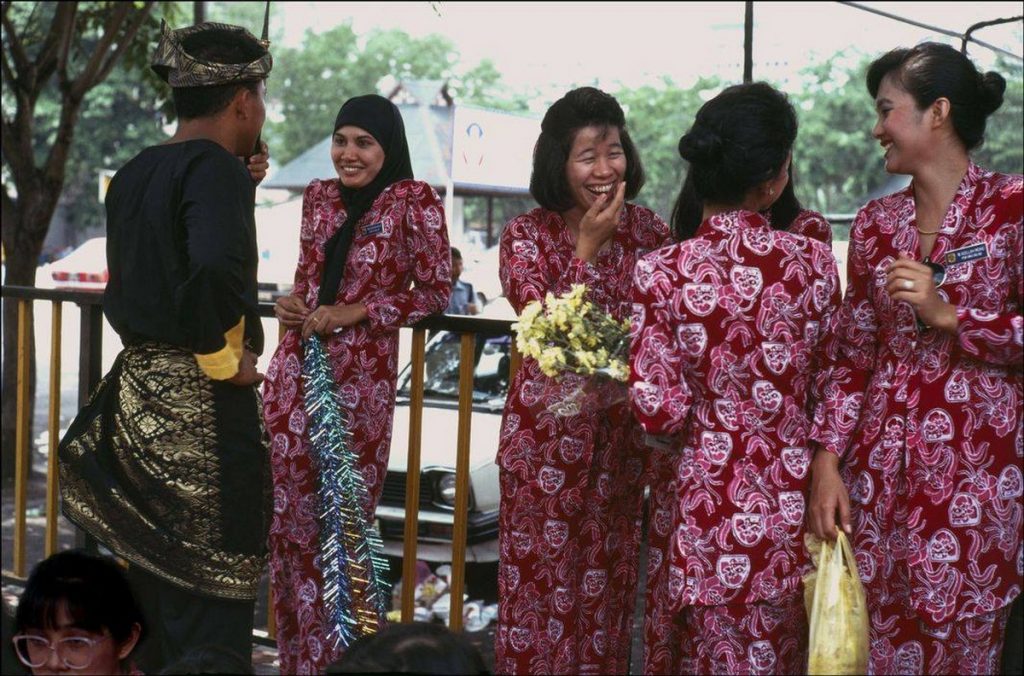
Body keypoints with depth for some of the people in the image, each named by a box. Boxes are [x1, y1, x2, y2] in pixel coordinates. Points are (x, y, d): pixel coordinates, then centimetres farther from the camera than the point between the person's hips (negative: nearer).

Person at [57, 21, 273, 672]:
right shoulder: (217, 168, -16)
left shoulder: (134, 174, 10)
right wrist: (226, 358, -17)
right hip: (204, 404, -8)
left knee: (155, 580, 19)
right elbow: (217, 269, -32)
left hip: (136, 393, 8)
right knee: (210, 599, 0)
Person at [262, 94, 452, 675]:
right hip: (296, 369, 5)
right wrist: (291, 303, 2)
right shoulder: (319, 196, 12)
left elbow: (437, 292, -5)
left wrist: (354, 313, -11)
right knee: (290, 515, 6)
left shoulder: (414, 202, -4)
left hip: (361, 376, -5)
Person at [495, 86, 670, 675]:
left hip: (623, 434, 3)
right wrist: (589, 246, -16)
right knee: (539, 580, 1)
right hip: (547, 432, -2)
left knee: (608, 583, 9)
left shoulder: (650, 231, 4)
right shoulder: (527, 235, -3)